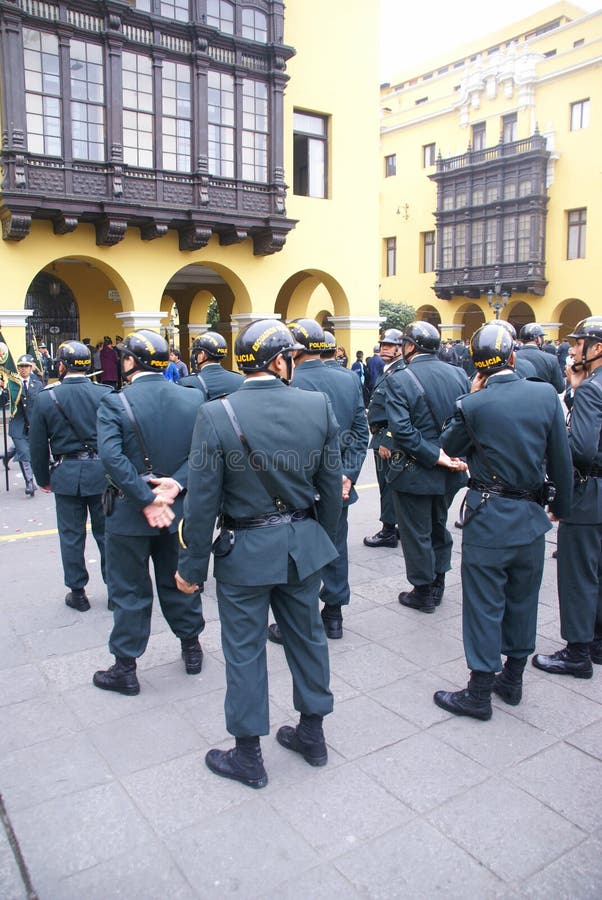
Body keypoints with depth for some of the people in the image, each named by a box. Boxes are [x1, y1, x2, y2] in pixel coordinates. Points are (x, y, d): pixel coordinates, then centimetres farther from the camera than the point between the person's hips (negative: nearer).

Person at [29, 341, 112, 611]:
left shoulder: (46, 398, -6)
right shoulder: (106, 395, -7)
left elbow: (38, 445, 0)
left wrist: (43, 478, 13)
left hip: (66, 475, 0)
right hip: (102, 473, 1)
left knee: (71, 536, 11)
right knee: (106, 533, 11)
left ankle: (77, 592, 21)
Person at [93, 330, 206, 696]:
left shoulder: (115, 403, -14)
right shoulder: (192, 399, -2)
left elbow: (112, 457, -24)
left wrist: (146, 500, -20)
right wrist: (177, 484, -15)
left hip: (129, 515, -4)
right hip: (178, 511, 4)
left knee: (130, 591, 10)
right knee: (179, 581, 20)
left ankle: (125, 668, 23)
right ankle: (192, 647, 36)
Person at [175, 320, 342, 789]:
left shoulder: (216, 414, -17)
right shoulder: (319, 405, -8)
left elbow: (202, 501, -13)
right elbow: (331, 486, 0)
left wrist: (192, 565, -2)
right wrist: (324, 541, 15)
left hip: (244, 551, -3)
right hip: (303, 544, 4)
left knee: (245, 650, 12)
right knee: (307, 636, 20)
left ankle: (248, 756, 28)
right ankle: (313, 733, 39)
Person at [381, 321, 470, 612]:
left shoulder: (399, 380, -17)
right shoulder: (459, 374, -1)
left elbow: (401, 429, -26)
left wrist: (435, 455, -21)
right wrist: (456, 455, -2)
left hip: (414, 471, -6)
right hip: (450, 470, 6)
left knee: (416, 533, 10)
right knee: (438, 525, 22)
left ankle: (423, 592, 24)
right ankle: (437, 584, 35)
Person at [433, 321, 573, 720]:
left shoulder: (474, 404, -14)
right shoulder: (546, 394, -6)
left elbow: (450, 446, 4)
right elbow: (562, 459, 0)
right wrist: (562, 503, 14)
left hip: (489, 517, -4)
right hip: (532, 516, 4)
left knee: (484, 604, 6)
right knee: (523, 599, 18)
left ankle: (479, 693, 16)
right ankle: (513, 679, 34)